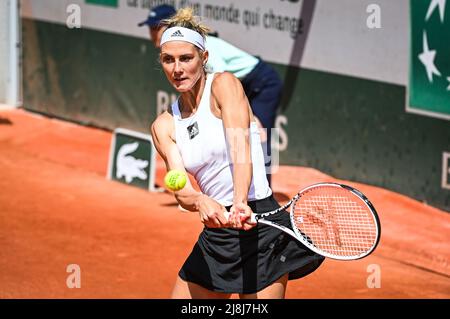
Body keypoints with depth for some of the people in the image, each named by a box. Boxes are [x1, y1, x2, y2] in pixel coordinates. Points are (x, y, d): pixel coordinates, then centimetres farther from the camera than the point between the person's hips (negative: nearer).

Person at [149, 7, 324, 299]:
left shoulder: (224, 84, -6)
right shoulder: (164, 126, 8)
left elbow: (241, 148, -22)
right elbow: (181, 190, -6)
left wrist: (239, 204, -39)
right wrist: (200, 201, -31)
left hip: (259, 228, -6)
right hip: (214, 238, 6)